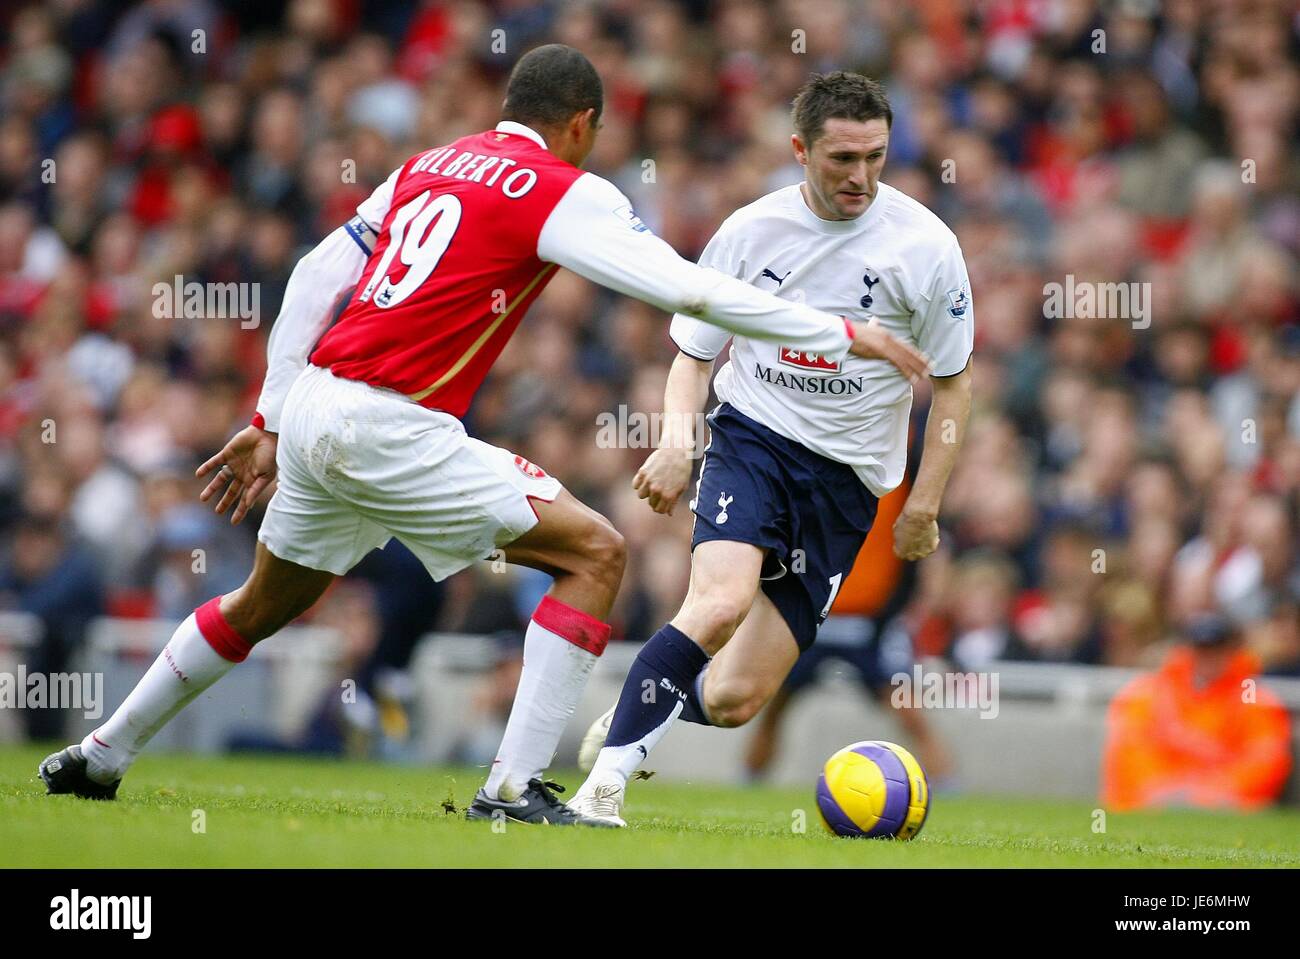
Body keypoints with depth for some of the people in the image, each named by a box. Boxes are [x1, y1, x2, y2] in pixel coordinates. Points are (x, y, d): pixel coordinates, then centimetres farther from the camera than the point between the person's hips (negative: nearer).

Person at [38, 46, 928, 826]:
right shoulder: (563, 191, -4)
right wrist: (841, 334, -4)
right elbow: (688, 289, -10)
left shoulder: (429, 166, 17)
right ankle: (515, 787, -9)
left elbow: (315, 280, 16)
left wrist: (272, 421, 21)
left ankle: (101, 755, 40)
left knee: (265, 604, 29)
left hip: (314, 405, 8)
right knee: (595, 553, -3)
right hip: (390, 429, -8)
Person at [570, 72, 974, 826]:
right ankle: (605, 781, -25)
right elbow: (695, 354, 6)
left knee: (734, 698, -5)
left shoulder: (925, 246, -7)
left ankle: (634, 714, 28)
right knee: (722, 600, -32)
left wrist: (923, 506, -1)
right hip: (752, 434, -1)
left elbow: (954, 382, 4)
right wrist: (677, 440, -13)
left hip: (846, 477, 1)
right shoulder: (750, 232, -4)